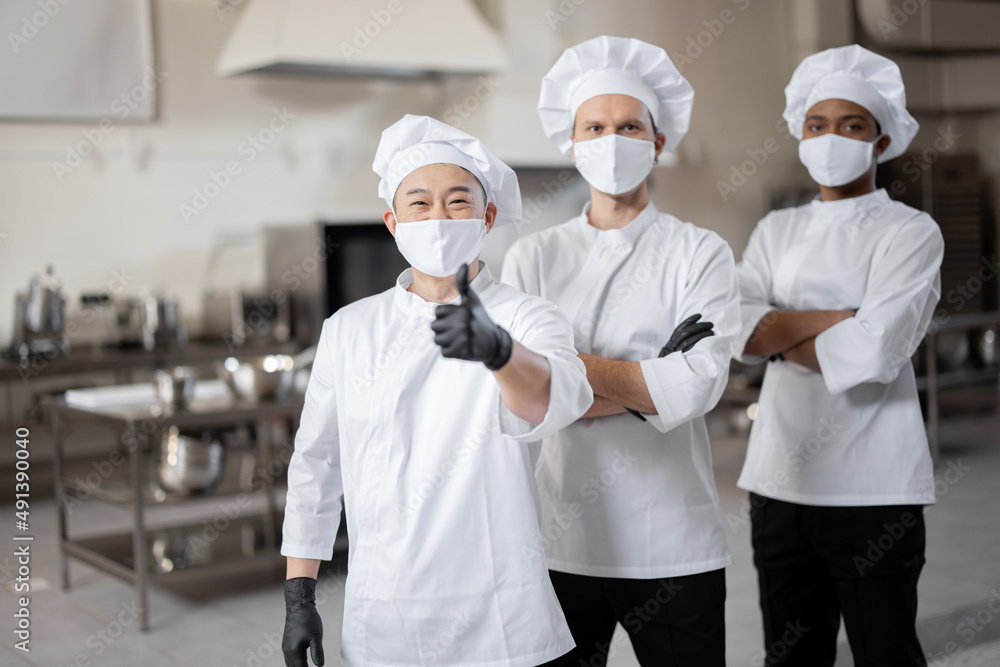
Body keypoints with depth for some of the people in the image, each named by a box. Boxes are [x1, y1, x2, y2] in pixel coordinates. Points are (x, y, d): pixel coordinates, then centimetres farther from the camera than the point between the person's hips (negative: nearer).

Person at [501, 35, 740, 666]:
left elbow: (700, 385, -14)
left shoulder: (701, 253, 1)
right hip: (560, 541, 2)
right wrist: (648, 383, -10)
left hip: (673, 548, -1)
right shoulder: (532, 256, 6)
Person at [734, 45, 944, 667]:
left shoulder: (911, 232, -2)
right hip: (781, 481, 5)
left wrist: (781, 335, -5)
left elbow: (872, 352, -17)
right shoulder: (776, 230, 12)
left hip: (872, 489, -5)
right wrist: (838, 318, -13)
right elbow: (738, 330, -4)